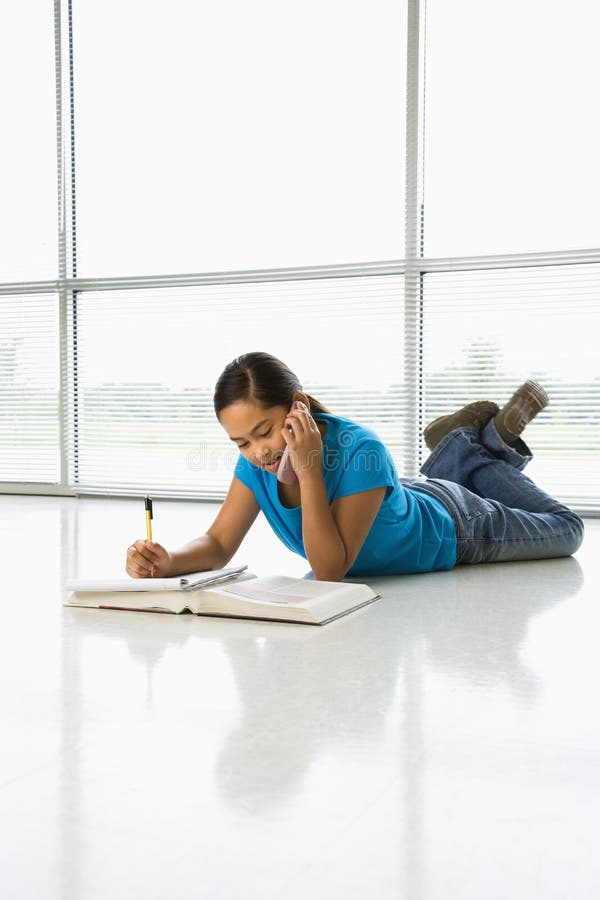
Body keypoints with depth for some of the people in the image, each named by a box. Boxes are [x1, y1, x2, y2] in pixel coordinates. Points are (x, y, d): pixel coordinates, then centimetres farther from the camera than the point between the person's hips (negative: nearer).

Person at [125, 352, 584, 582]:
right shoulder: (256, 461, -28)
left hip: (455, 529, -5)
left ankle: (493, 442, 28)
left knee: (566, 529, 22)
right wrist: (167, 561, -44)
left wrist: (308, 469, -52)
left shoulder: (360, 452, -46)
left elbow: (331, 569, -44)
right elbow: (218, 544, -23)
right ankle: (466, 442, 42)